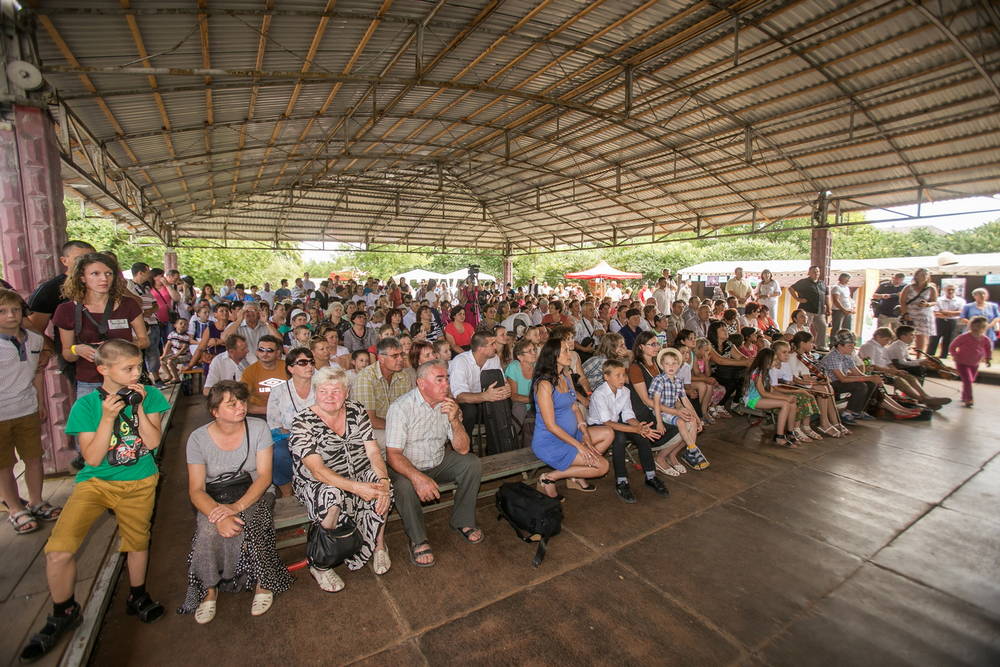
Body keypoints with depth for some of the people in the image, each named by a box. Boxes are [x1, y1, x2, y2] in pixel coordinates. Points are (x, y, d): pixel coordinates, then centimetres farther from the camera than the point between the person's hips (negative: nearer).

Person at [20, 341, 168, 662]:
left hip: (139, 482, 1)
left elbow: (153, 442, -12)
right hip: (96, 481, -1)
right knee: (58, 551, -13)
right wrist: (108, 417, -24)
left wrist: (138, 407, -20)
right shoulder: (87, 404, -11)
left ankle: (137, 597, 42)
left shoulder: (149, 395, -7)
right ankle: (63, 613, 17)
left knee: (137, 542, 13)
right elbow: (92, 458, -14)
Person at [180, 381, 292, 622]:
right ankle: (209, 589, -4)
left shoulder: (258, 428, -9)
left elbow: (264, 476, -12)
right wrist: (218, 515, -29)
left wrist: (237, 506, -28)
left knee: (246, 526, -30)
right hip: (215, 500, 1)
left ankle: (263, 583, -7)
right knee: (209, 531, -29)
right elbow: (196, 489, -9)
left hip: (253, 495, -1)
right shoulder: (198, 438, -7)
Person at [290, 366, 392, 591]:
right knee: (332, 495, -35)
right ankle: (320, 564, -11)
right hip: (317, 485, -3)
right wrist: (356, 487, -35)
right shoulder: (302, 423, -13)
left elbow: (373, 451, -5)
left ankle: (378, 546, -1)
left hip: (359, 477, 4)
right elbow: (317, 470, -22)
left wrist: (383, 481, -25)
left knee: (381, 486, -26)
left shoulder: (356, 411, 0)